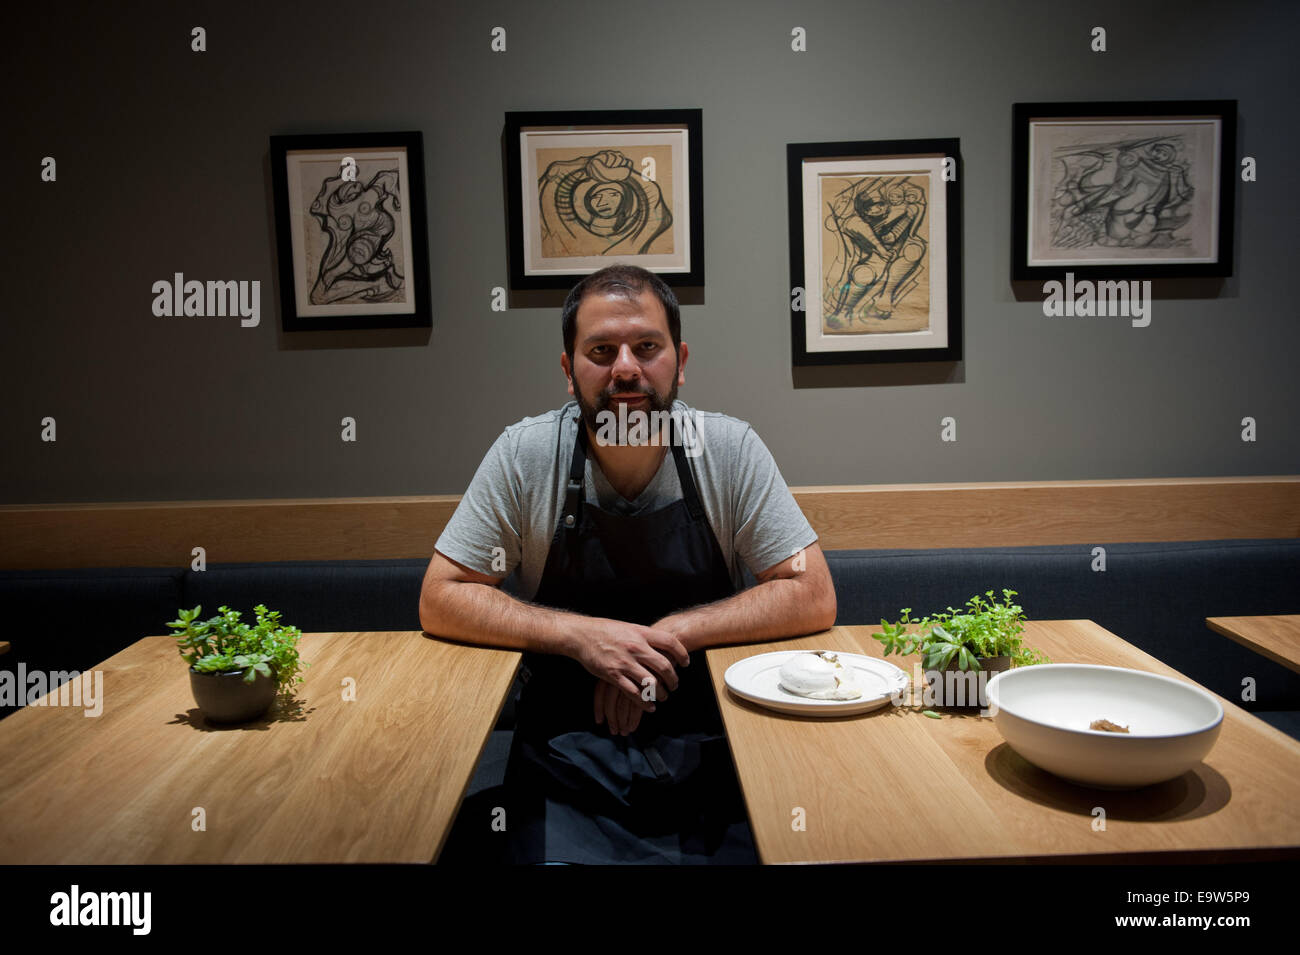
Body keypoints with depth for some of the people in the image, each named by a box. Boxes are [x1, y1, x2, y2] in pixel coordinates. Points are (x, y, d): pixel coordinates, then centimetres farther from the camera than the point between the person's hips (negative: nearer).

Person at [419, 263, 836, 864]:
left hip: (710, 744, 1)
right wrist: (580, 634, -17)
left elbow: (812, 598, -7)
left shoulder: (730, 449, -6)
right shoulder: (524, 455, -7)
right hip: (568, 753, 0)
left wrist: (672, 632, -17)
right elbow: (439, 601, -5)